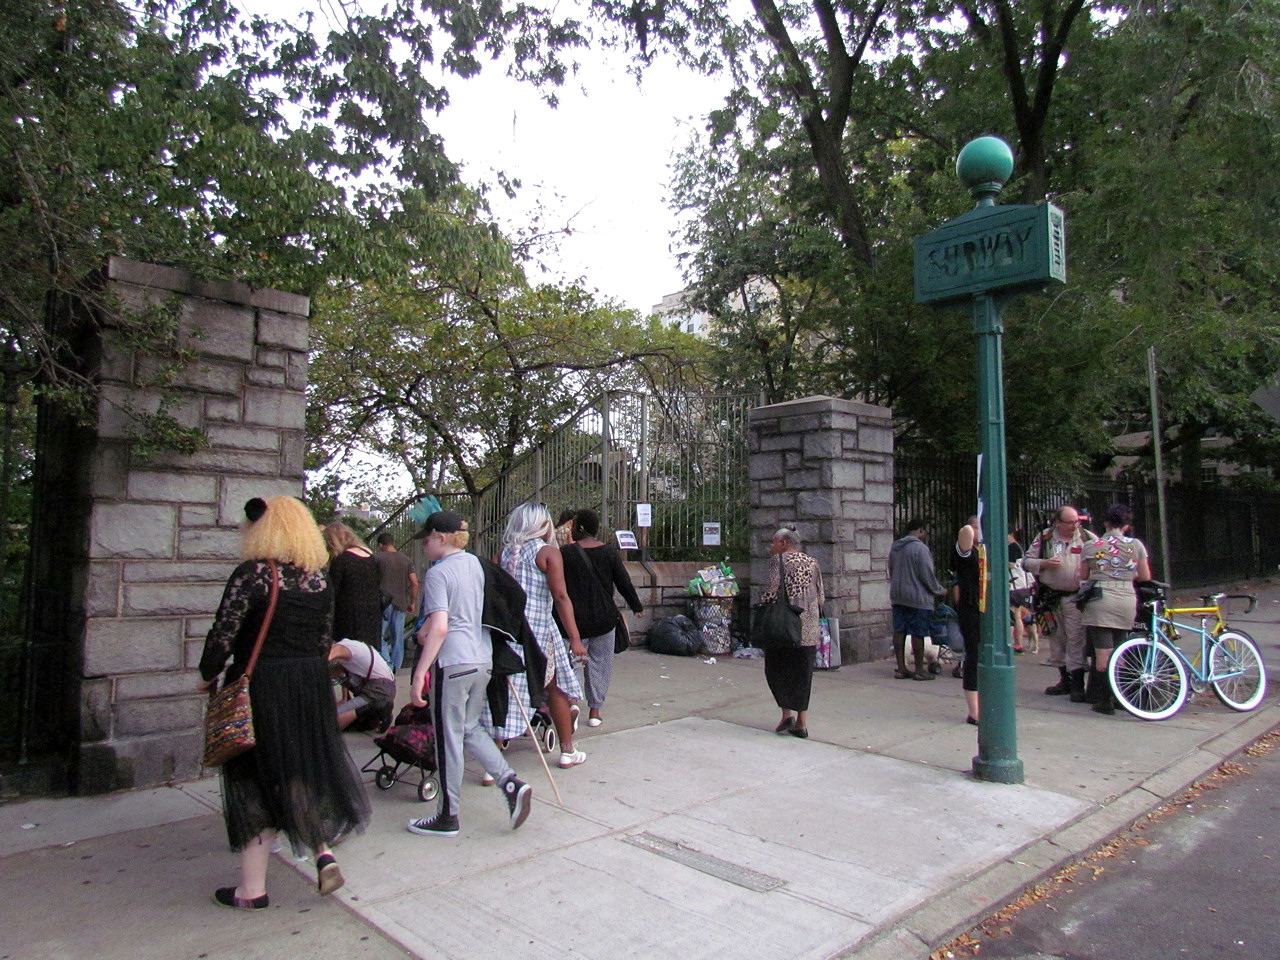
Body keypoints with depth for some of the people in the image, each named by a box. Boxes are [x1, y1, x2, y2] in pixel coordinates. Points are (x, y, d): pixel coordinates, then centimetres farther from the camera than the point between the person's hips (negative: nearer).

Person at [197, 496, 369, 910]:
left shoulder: (253, 574, -14)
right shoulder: (319, 579, 3)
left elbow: (223, 634, -14)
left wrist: (208, 675, 2)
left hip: (260, 689, -5)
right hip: (312, 686, 5)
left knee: (256, 782, 6)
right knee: (309, 769, 20)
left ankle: (252, 888, 17)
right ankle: (324, 850, 8)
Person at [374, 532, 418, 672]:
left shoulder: (377, 558, -2)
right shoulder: (406, 560, 9)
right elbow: (415, 583, 5)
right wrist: (412, 602, 13)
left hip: (384, 602, -4)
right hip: (401, 603, 4)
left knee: (379, 636, -1)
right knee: (398, 639, 10)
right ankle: (396, 668, 13)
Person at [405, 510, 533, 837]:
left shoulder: (437, 573, -12)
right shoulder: (474, 563, 11)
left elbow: (439, 627, -22)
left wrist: (419, 675, -20)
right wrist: (427, 627, 18)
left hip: (452, 663, -8)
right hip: (482, 659, 8)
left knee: (449, 738, 4)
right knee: (470, 728, 21)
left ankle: (448, 816, 17)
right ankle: (511, 783, 8)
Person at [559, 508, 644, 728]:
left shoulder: (565, 553, -8)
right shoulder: (609, 553, -1)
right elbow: (624, 583, 3)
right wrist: (637, 606, 15)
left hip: (574, 618, -2)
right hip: (604, 617, 2)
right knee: (600, 662, 10)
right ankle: (595, 710, 13)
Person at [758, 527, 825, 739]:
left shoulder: (780, 560, -6)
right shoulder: (812, 562, 11)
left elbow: (772, 592, -13)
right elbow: (820, 597, 11)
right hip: (808, 628, 5)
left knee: (776, 668, 9)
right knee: (802, 673, 10)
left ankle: (787, 713, -1)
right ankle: (802, 723, 11)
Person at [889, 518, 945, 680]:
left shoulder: (894, 547, 12)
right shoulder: (920, 548, -13)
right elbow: (927, 575, -13)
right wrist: (938, 590, 1)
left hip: (897, 597, 7)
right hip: (917, 597, -7)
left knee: (899, 631, 7)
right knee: (918, 633, 0)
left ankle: (901, 668, 12)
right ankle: (919, 670, 6)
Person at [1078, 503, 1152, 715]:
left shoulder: (1090, 545, 5)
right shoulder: (1136, 545, 7)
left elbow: (1083, 576, 13)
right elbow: (1145, 576, 13)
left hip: (1100, 599, -2)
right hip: (1127, 600, 2)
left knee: (1103, 652, -4)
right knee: (1118, 653, 13)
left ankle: (1104, 700, -7)